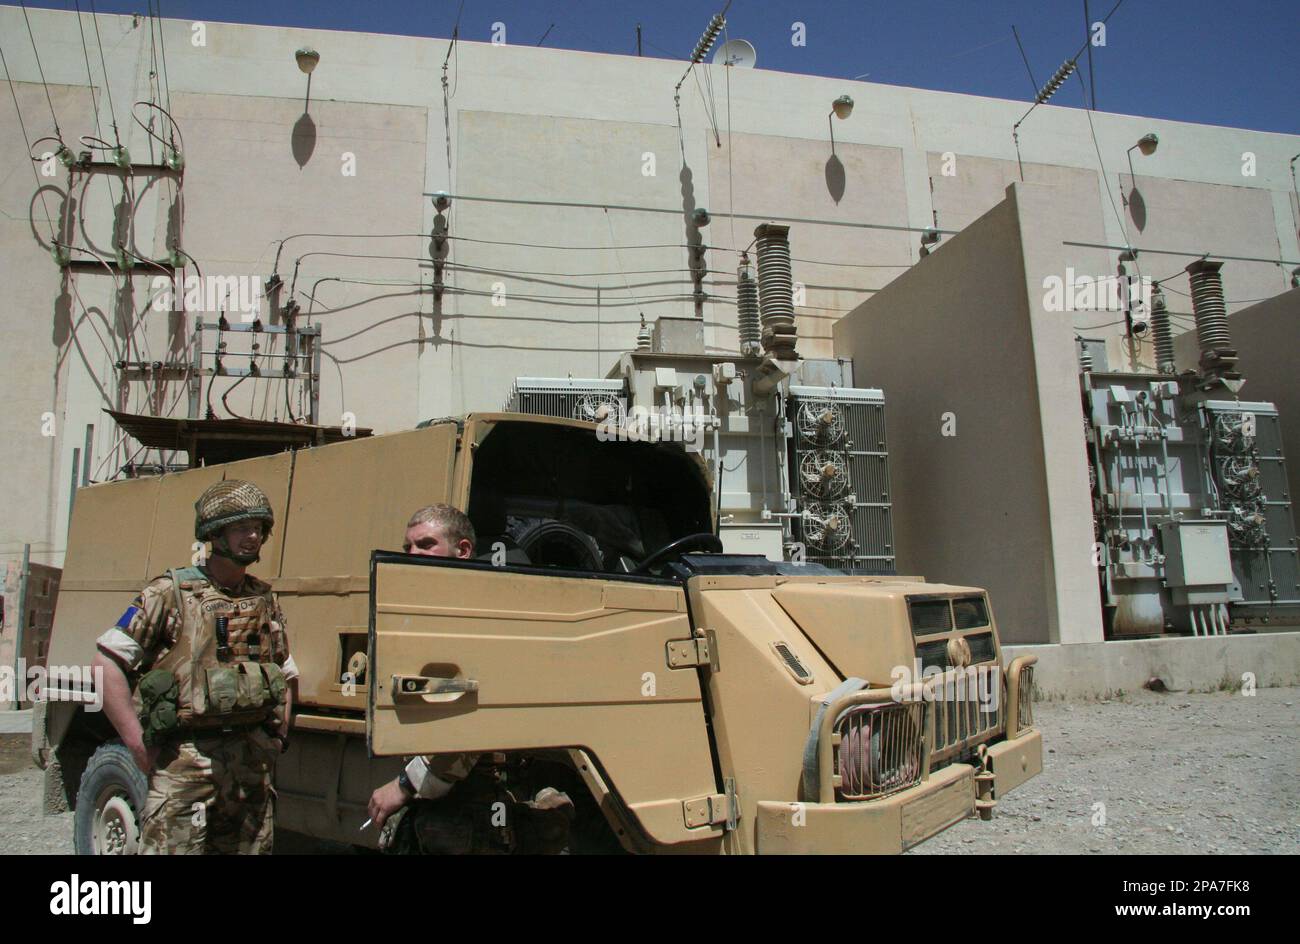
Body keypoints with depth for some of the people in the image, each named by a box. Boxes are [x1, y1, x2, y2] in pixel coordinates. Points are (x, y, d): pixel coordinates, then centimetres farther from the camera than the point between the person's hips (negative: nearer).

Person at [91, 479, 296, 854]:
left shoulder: (265, 600, 11)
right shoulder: (171, 593, -5)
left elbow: (286, 675, 22)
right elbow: (107, 662, -8)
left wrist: (278, 735, 11)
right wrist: (136, 741, -11)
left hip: (255, 761, 5)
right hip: (185, 761, -5)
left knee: (253, 847, 11)